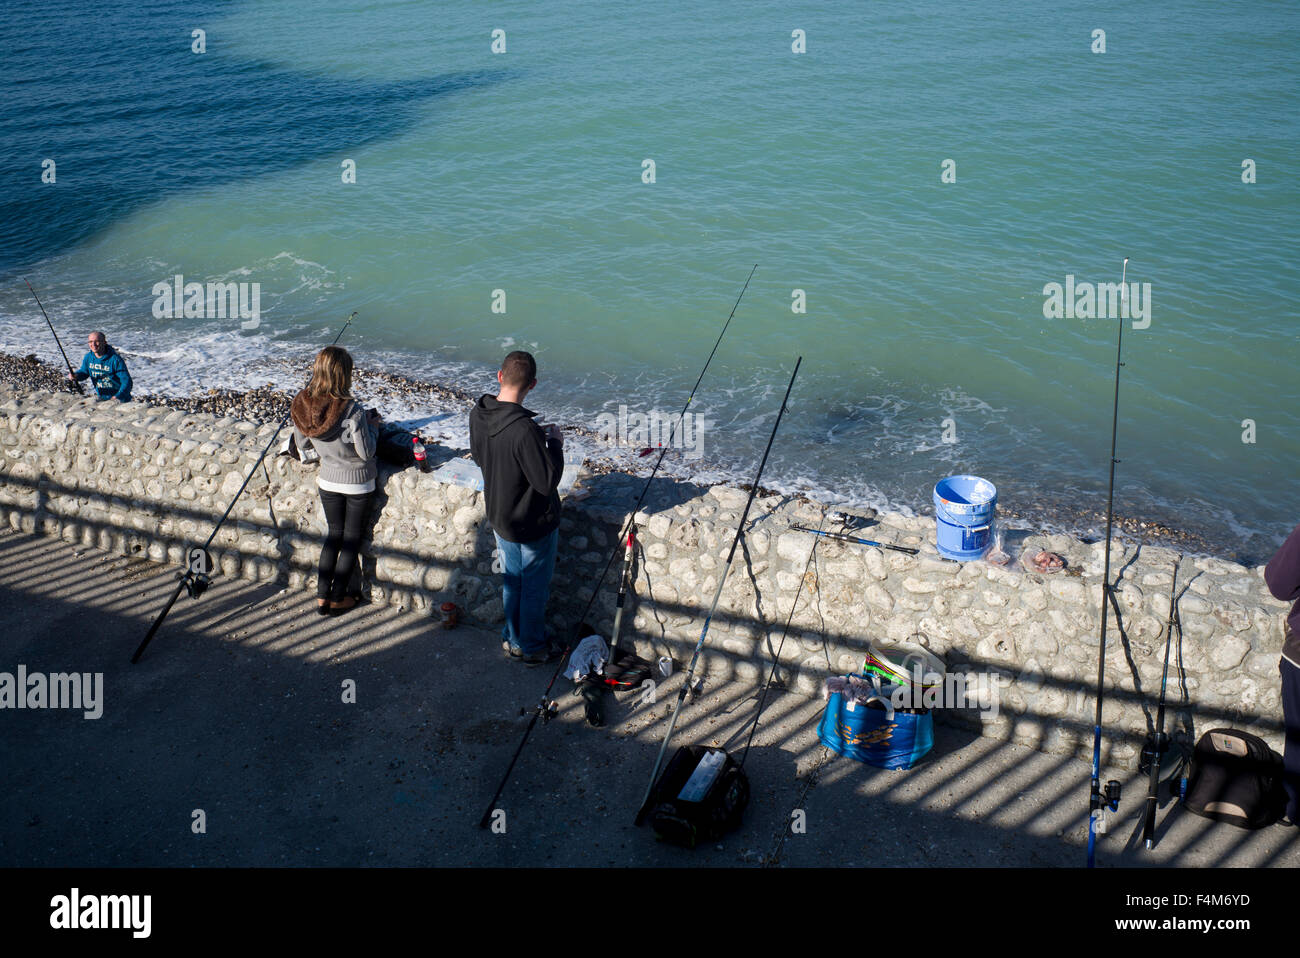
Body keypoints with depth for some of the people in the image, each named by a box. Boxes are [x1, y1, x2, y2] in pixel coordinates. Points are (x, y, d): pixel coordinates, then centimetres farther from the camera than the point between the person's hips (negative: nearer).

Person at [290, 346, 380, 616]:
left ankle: (322, 595, 22)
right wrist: (373, 425, -4)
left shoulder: (302, 405, -12)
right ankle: (338, 599, 21)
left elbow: (300, 443, 3)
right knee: (352, 537, 13)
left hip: (328, 480, 4)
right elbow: (366, 452, -19)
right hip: (358, 482, -4)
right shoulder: (352, 410, -27)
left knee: (334, 533, 21)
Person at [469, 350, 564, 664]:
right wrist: (555, 443, -13)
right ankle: (532, 647, 29)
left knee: (511, 579, 24)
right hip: (534, 521, -7)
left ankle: (513, 639, 39)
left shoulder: (478, 414, -9)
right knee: (534, 586, 13)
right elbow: (548, 481, -26)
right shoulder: (524, 429, -32)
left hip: (499, 517, 7)